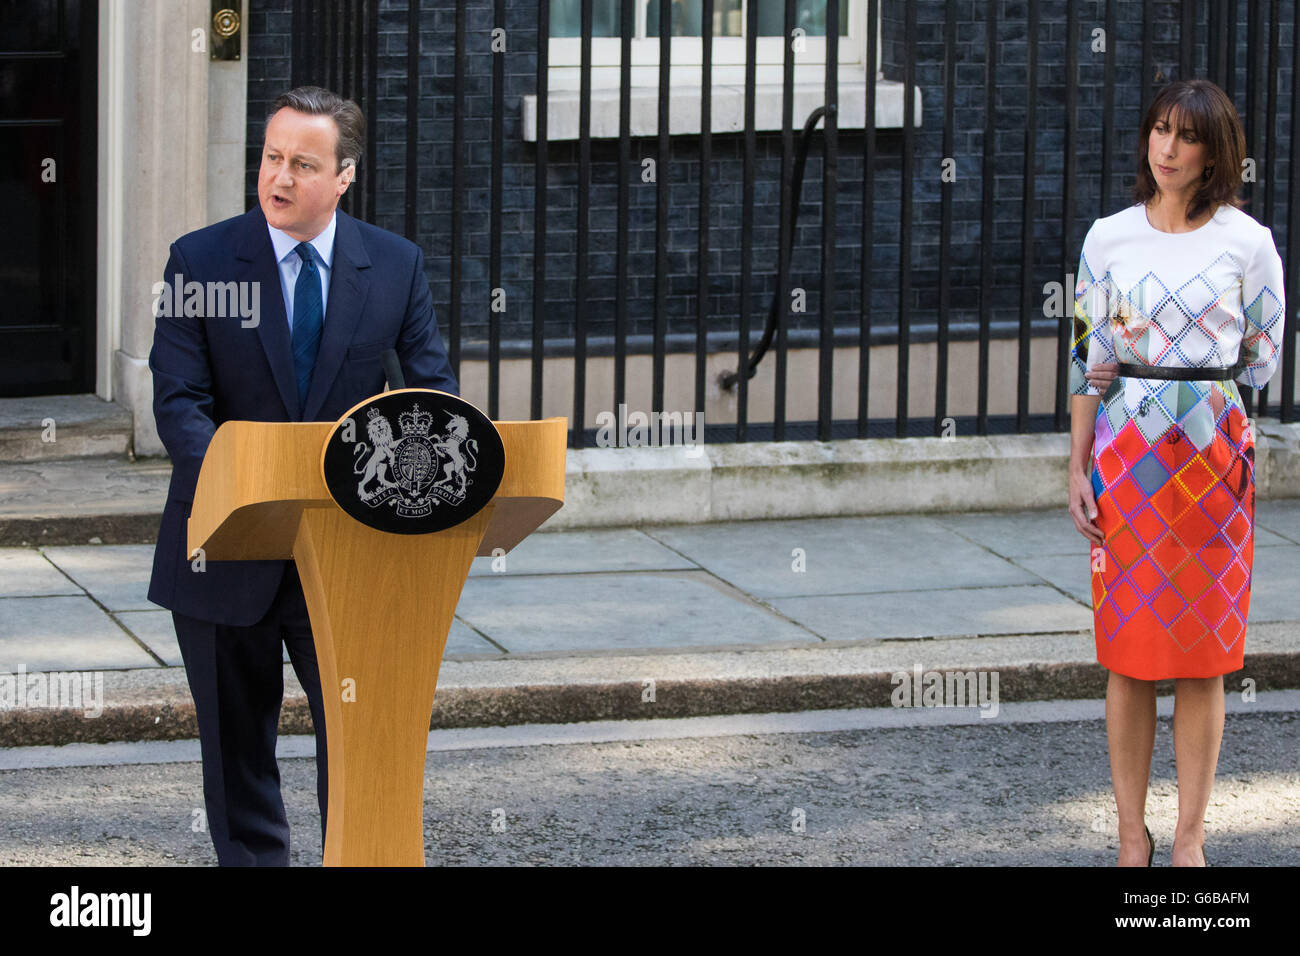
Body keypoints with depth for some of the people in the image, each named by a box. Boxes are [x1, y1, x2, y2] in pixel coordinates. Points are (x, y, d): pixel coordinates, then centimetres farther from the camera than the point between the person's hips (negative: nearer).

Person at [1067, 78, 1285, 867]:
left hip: (1213, 452, -1)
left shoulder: (1248, 243, -1)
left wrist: (1162, 382, 3)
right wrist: (1080, 467, 1)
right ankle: (1132, 835, 11)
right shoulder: (1109, 239, 3)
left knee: (1203, 655, 2)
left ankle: (1190, 838, 10)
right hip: (1127, 454, 1)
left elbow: (1262, 358, 5)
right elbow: (1088, 359, 6)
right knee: (1128, 652, 3)